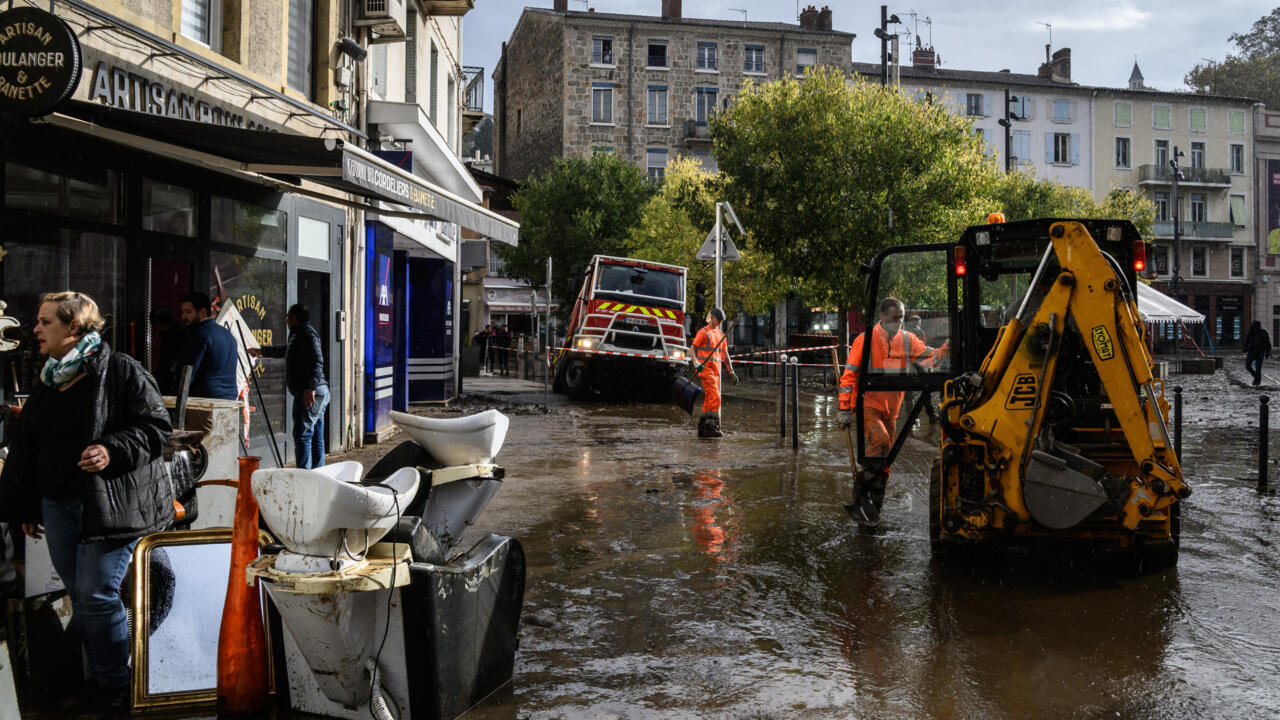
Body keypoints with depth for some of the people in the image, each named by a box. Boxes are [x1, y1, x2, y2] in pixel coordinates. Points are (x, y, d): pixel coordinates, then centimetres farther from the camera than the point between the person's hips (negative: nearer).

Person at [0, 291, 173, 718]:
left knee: (97, 596, -6)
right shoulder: (46, 383, 13)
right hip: (58, 505, 7)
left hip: (111, 504, -7)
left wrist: (113, 450, -25)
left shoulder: (121, 372, -9)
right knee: (78, 596, 12)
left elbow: (155, 427, -10)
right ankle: (95, 677, 26)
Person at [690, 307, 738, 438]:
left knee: (709, 400, 8)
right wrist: (696, 363, -25)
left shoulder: (721, 334, 18)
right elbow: (692, 349, -8)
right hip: (705, 367, -8)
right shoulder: (703, 332, -5)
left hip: (716, 370, 8)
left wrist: (731, 372, 16)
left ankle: (702, 428, 12)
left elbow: (725, 354, 21)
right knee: (715, 398, -17)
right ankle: (711, 427, -18)